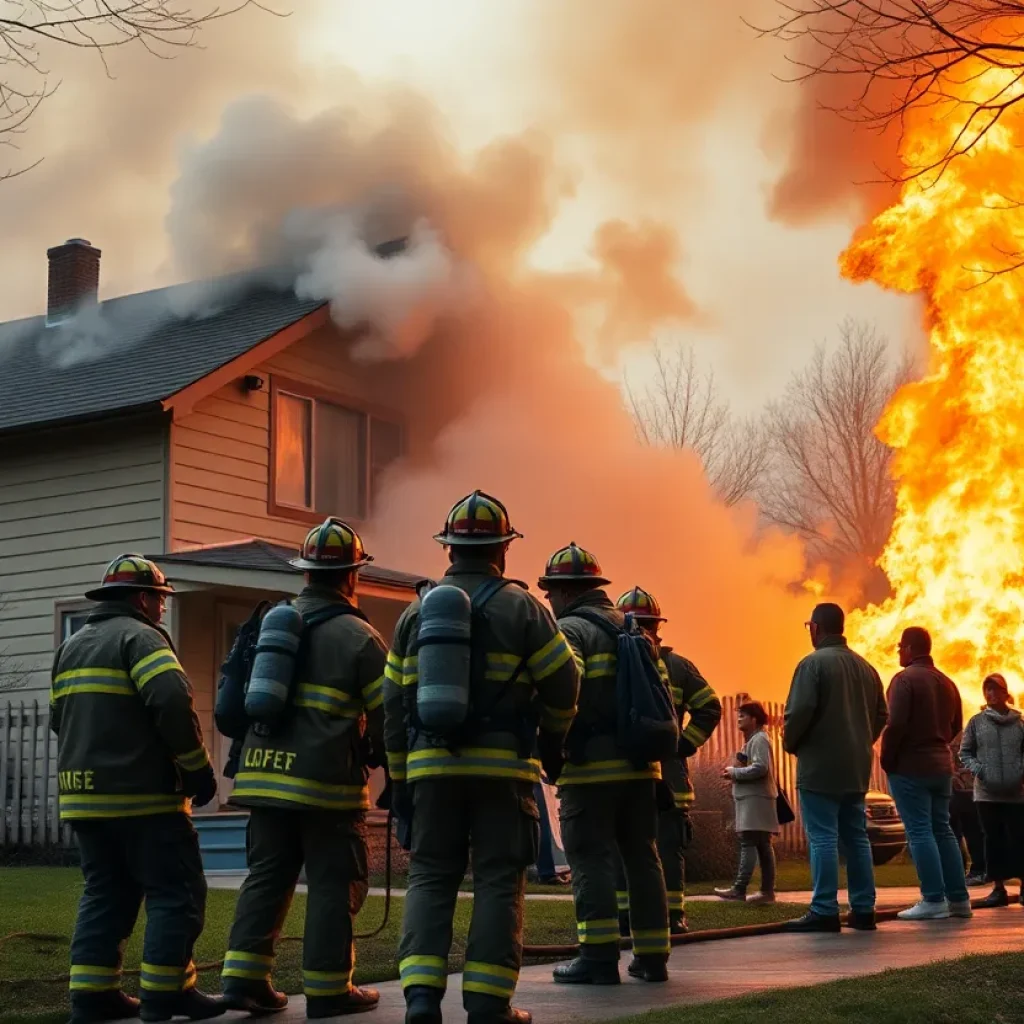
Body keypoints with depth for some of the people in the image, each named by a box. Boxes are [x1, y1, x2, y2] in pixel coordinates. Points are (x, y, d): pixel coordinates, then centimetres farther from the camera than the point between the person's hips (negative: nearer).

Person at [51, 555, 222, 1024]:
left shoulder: (71, 646, 18)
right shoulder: (140, 637, -9)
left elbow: (59, 717, 21)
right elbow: (172, 703, -22)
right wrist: (198, 767, -13)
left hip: (83, 795, 8)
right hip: (142, 795, -8)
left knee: (106, 894, 13)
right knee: (176, 893, -1)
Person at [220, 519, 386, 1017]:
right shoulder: (359, 637, -7)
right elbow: (386, 714, -7)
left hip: (265, 774, 6)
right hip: (328, 783, -6)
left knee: (266, 878, 12)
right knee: (334, 885, 3)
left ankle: (243, 978, 8)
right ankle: (328, 990, 6)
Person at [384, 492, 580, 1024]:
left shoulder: (416, 611, 9)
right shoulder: (522, 607, -2)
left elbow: (394, 702, 9)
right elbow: (563, 684, -3)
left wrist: (399, 777, 16)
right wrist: (551, 740, 16)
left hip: (431, 766, 3)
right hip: (503, 767, -3)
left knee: (430, 879, 8)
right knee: (497, 882, 3)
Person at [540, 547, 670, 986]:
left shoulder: (569, 628, -5)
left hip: (592, 766, -7)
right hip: (640, 763, 7)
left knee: (591, 859, -4)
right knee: (642, 856, 12)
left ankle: (599, 957, -6)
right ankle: (652, 955, 15)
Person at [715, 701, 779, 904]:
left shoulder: (759, 739, -10)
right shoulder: (753, 740, 22)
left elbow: (760, 768, -22)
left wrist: (734, 772, -13)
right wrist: (735, 772, 7)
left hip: (755, 798, -11)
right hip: (754, 798, 11)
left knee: (748, 843, -13)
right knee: (762, 845, 6)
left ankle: (739, 889, -17)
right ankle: (767, 891, 4)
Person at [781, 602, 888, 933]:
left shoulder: (813, 663, -11)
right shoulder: (865, 667, 13)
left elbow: (799, 711, -19)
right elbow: (881, 715, 16)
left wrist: (790, 743, -3)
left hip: (820, 766, -7)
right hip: (857, 768, 7)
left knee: (823, 838, -6)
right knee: (856, 837, 11)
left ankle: (824, 911, -9)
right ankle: (863, 909, 12)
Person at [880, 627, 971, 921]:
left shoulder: (905, 679, -13)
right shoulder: (947, 682, 12)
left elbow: (896, 724, -20)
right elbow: (956, 726, 17)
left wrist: (887, 759, -9)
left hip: (910, 766, -8)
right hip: (941, 765, 8)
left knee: (920, 832, -7)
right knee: (942, 830, 12)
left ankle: (934, 900, -11)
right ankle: (959, 898, 12)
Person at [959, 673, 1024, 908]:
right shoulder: (976, 722, 4)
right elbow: (964, 752, 7)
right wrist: (977, 769, -9)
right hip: (987, 792, 1)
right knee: (993, 840, 5)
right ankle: (998, 888, 11)